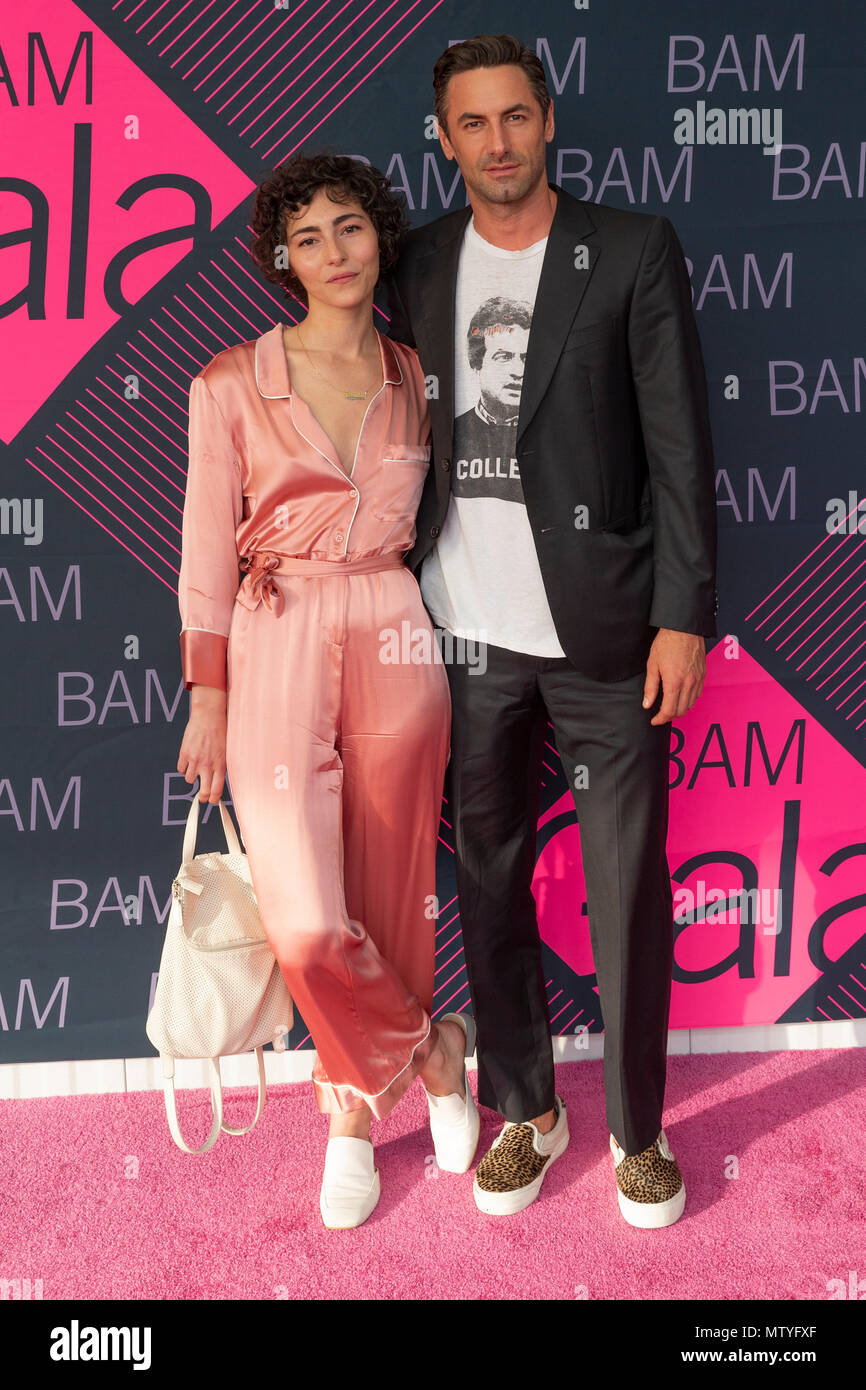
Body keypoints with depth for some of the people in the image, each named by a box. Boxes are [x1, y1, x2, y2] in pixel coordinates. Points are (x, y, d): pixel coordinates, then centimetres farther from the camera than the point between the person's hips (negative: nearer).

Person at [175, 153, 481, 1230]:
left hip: (397, 647, 2)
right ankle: (433, 1052, 19)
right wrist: (208, 703, 0)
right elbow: (208, 550, 2)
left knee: (387, 898, 7)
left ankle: (357, 1108, 30)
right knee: (307, 927, -10)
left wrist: (445, 659, 10)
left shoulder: (416, 380, 9)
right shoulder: (231, 385, 1)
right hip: (279, 653, -2)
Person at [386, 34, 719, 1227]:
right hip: (468, 631, 3)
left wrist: (683, 614, -9)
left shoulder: (634, 252, -1)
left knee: (631, 892, 3)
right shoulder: (420, 264, 9)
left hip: (602, 631, -3)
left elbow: (680, 444, -4)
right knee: (489, 880, 11)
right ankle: (525, 1111, 29)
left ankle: (638, 1131, 21)